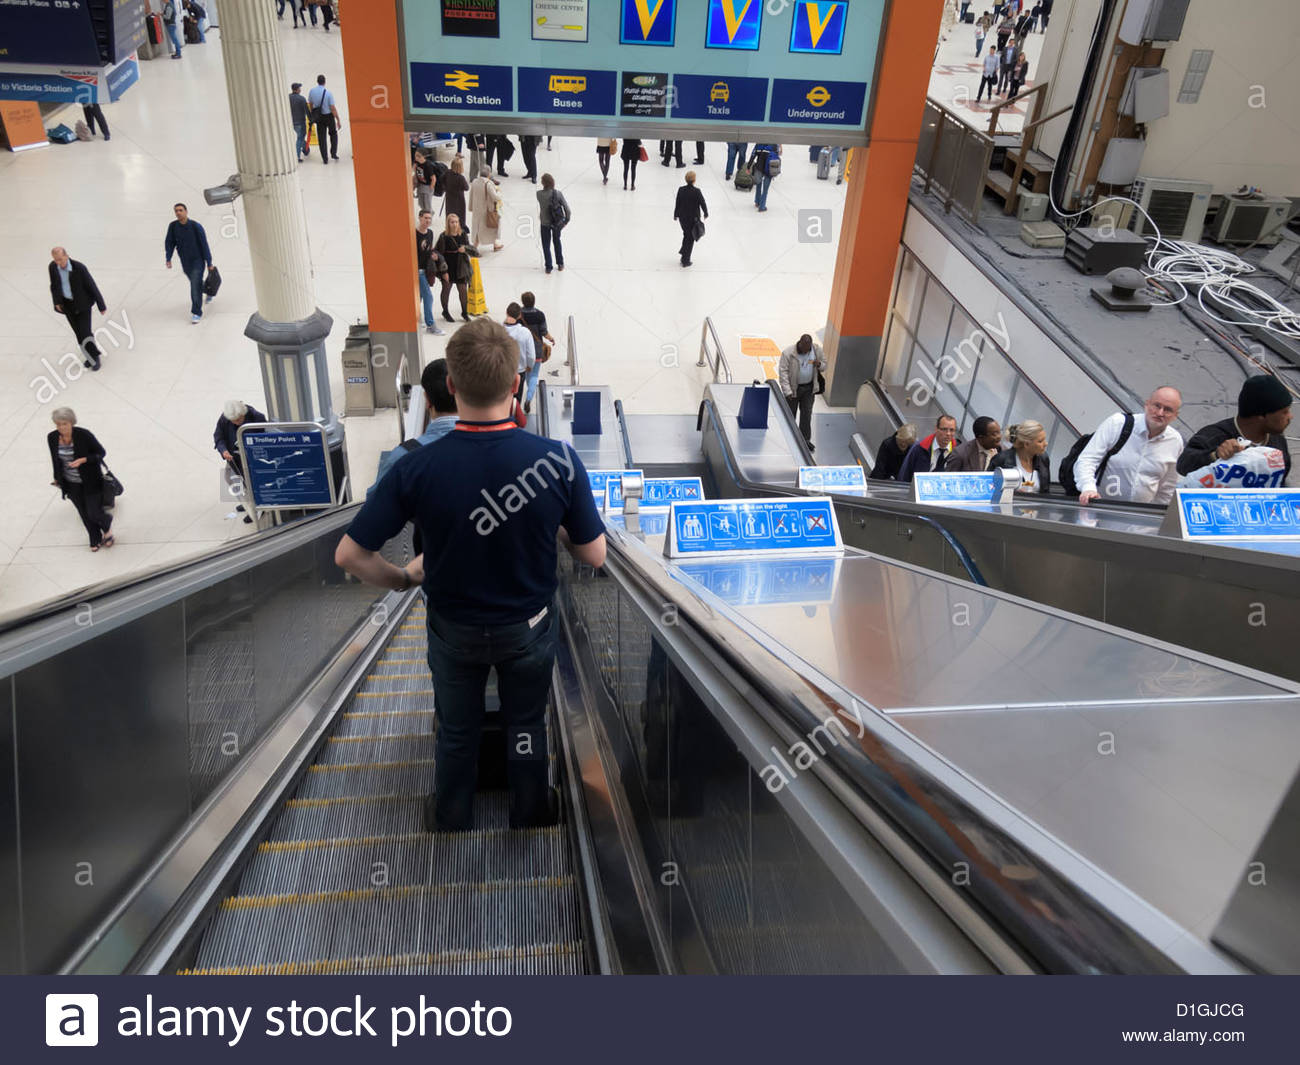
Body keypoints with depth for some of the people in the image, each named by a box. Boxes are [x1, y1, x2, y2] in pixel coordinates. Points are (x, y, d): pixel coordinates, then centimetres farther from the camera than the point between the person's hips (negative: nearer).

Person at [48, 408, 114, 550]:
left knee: (94, 513, -1)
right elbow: (55, 459, 7)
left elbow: (101, 452, -13)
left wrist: (82, 460, -28)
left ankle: (107, 525, 34)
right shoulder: (52, 438, -9)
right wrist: (57, 478, 17)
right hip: (71, 484, 4)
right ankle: (96, 540, 35)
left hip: (91, 481, -4)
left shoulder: (84, 435, -22)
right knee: (84, 514, 14)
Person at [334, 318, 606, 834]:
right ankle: (530, 813, 48)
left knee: (456, 731, 25)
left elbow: (349, 555, -19)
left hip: (454, 630, 0)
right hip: (528, 626, 0)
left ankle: (450, 819, 49)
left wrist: (404, 578, -1)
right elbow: (594, 555, -15)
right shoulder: (559, 460, -26)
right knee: (526, 727, 25)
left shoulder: (416, 469, -26)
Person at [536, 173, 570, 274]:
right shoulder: (558, 193, -17)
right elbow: (566, 207, -12)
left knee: (546, 245, 16)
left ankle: (548, 267, 21)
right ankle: (560, 264, 35)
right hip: (557, 222, 2)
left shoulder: (539, 194, -21)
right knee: (557, 241, 26)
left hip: (545, 223, -2)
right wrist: (567, 220, 2)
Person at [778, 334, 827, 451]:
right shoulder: (788, 353, -19)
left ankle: (805, 440, 14)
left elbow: (824, 366, 7)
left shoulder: (817, 350, -6)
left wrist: (819, 365, -19)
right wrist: (787, 391, -24)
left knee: (807, 414, 5)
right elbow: (783, 372, -19)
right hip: (793, 388, -3)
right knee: (790, 414, 9)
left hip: (809, 388, 3)